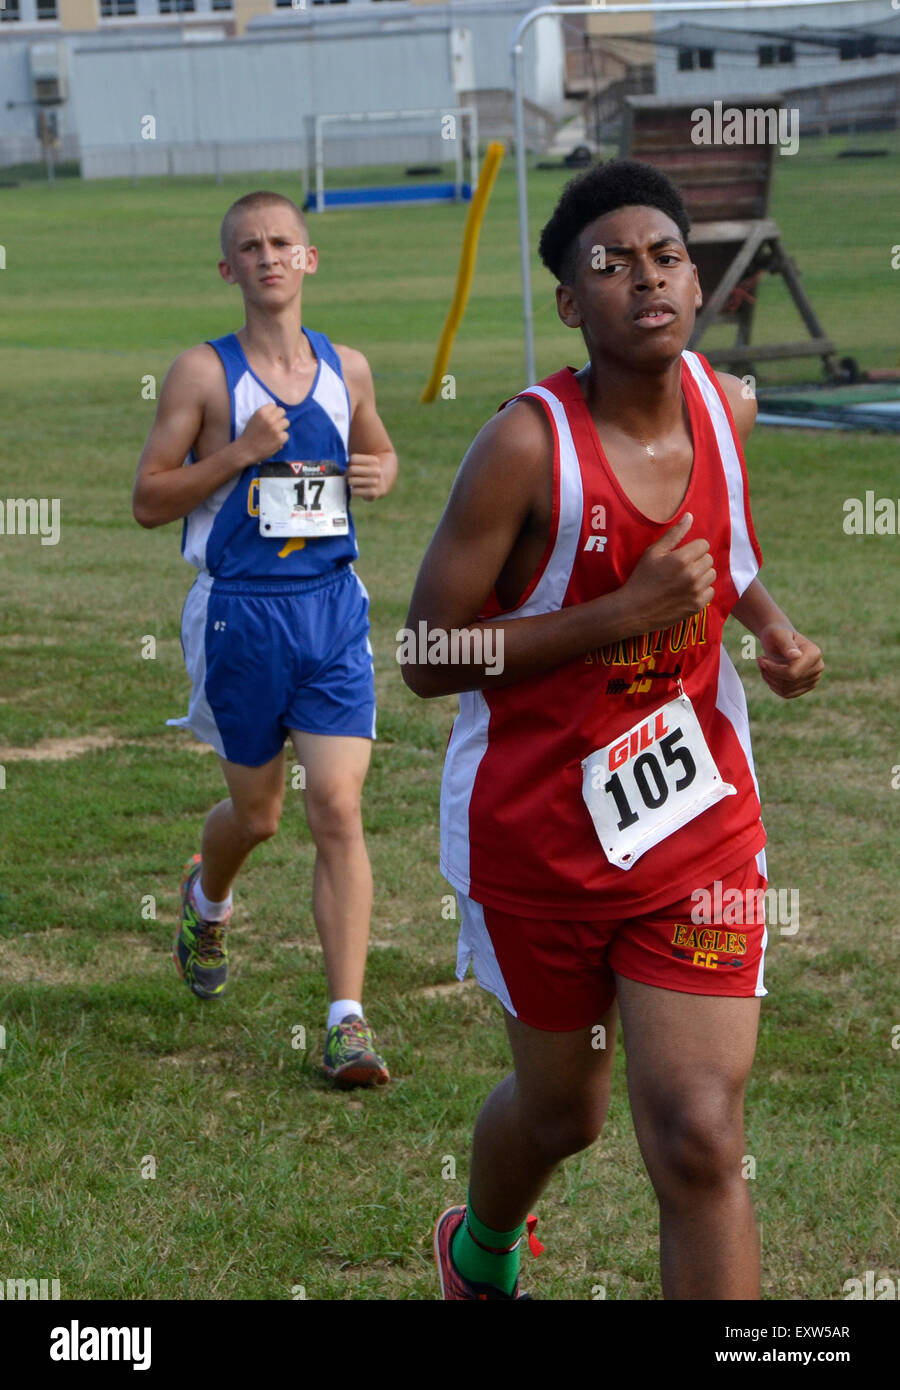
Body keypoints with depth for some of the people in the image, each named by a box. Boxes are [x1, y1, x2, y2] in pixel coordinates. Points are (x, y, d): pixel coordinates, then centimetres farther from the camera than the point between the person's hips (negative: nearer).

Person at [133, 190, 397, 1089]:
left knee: (338, 811, -9)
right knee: (256, 812, 13)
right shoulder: (203, 373, -4)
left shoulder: (346, 370, 7)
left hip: (332, 608, 2)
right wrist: (238, 453, -18)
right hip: (239, 611, -2)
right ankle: (206, 901, 50)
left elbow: (380, 452, 25)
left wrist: (380, 475, 2)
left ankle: (347, 1023, -7)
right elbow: (148, 501, -5)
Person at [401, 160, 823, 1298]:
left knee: (698, 1140, -9)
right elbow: (428, 659, -19)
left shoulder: (729, 407, -1)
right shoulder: (527, 446, -18)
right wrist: (628, 612, -25)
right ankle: (481, 1251, 53)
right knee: (562, 1108, 17)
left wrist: (770, 627, 2)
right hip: (536, 830, -3)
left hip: (695, 820, 3)